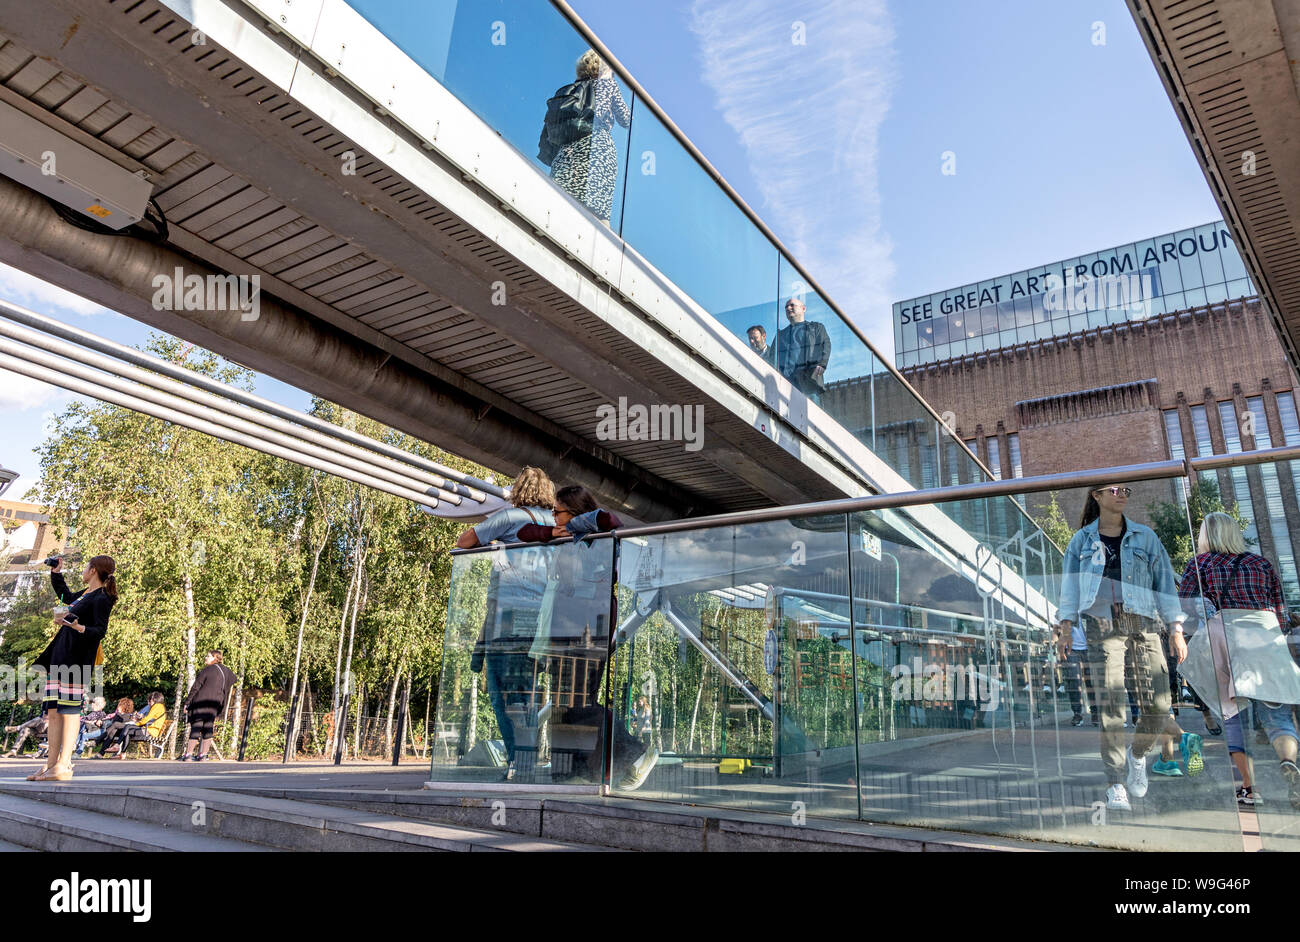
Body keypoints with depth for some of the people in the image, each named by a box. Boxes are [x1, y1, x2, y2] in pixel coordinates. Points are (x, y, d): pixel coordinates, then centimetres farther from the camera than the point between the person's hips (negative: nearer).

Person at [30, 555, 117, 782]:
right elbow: (66, 597, 41)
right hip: (59, 656, 10)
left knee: (70, 709, -10)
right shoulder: (85, 594, 18)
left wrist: (78, 627, -33)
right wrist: (56, 572, 41)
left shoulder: (101, 599, -10)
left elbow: (100, 631, -17)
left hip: (77, 659, -10)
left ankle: (64, 766, -9)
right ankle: (51, 764, 13)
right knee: (53, 711, 8)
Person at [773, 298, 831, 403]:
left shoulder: (816, 327, 25)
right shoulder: (780, 334, 33)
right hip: (785, 378, 2)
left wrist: (822, 364, -12)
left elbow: (825, 344, 8)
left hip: (809, 376, -2)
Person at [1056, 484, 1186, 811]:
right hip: (1102, 625, -2)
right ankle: (1115, 785, -2)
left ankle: (1137, 755, 26)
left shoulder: (1145, 536, 16)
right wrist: (1066, 623, -3)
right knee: (1111, 704, -9)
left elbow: (1165, 581, 13)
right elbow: (1070, 584, 9)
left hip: (1142, 623, 2)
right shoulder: (1081, 540, 13)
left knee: (1158, 704, -4)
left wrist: (1176, 627, 5)